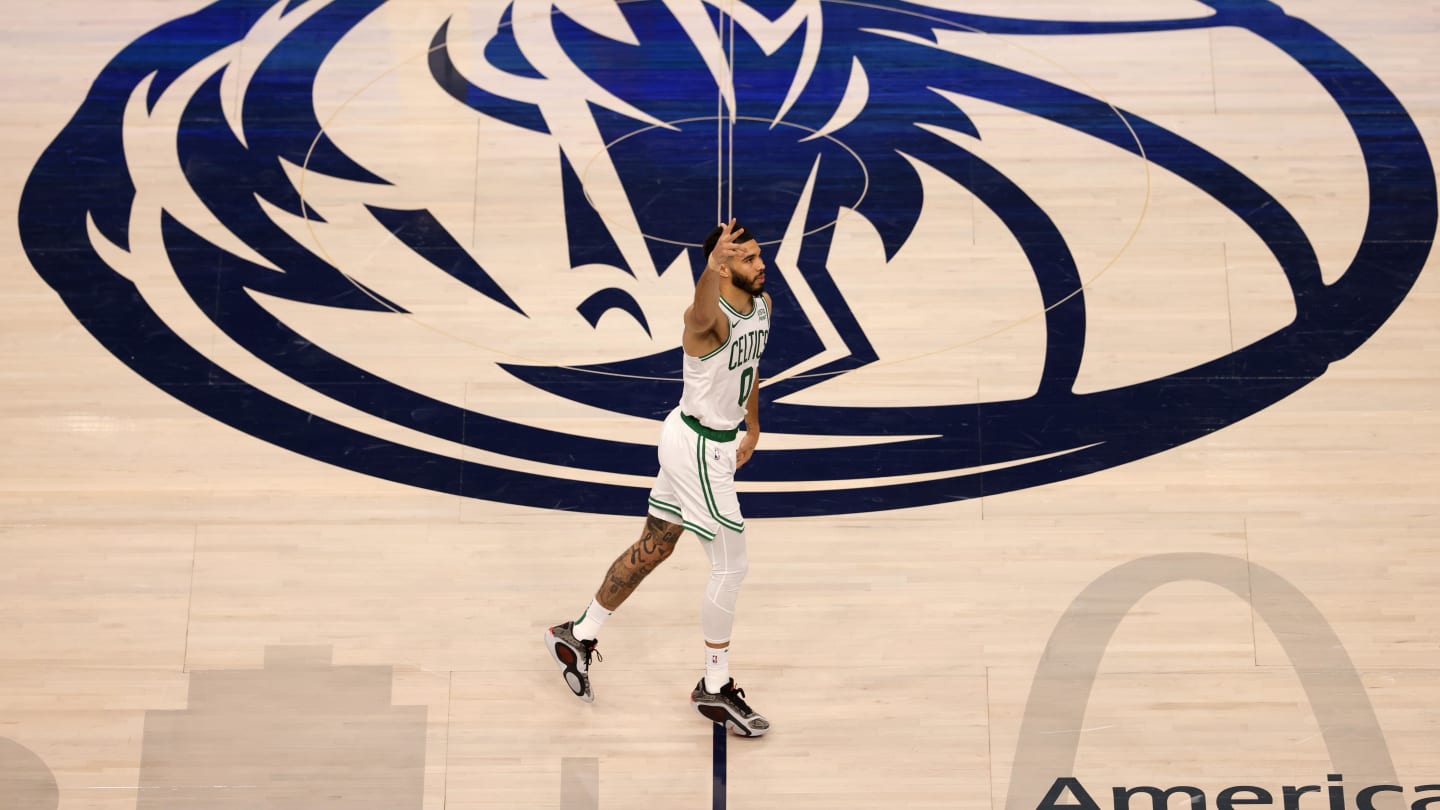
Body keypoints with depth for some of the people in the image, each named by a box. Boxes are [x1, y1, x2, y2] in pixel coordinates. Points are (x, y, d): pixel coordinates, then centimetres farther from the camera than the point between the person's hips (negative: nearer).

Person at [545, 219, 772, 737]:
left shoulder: (763, 304, 3)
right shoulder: (712, 317, -26)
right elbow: (702, 311, -52)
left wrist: (752, 426, 29)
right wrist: (713, 264, -73)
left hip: (697, 439, 9)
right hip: (700, 448, -9)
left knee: (654, 548, 19)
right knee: (731, 567, 0)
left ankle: (579, 636, 35)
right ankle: (716, 689, 17)